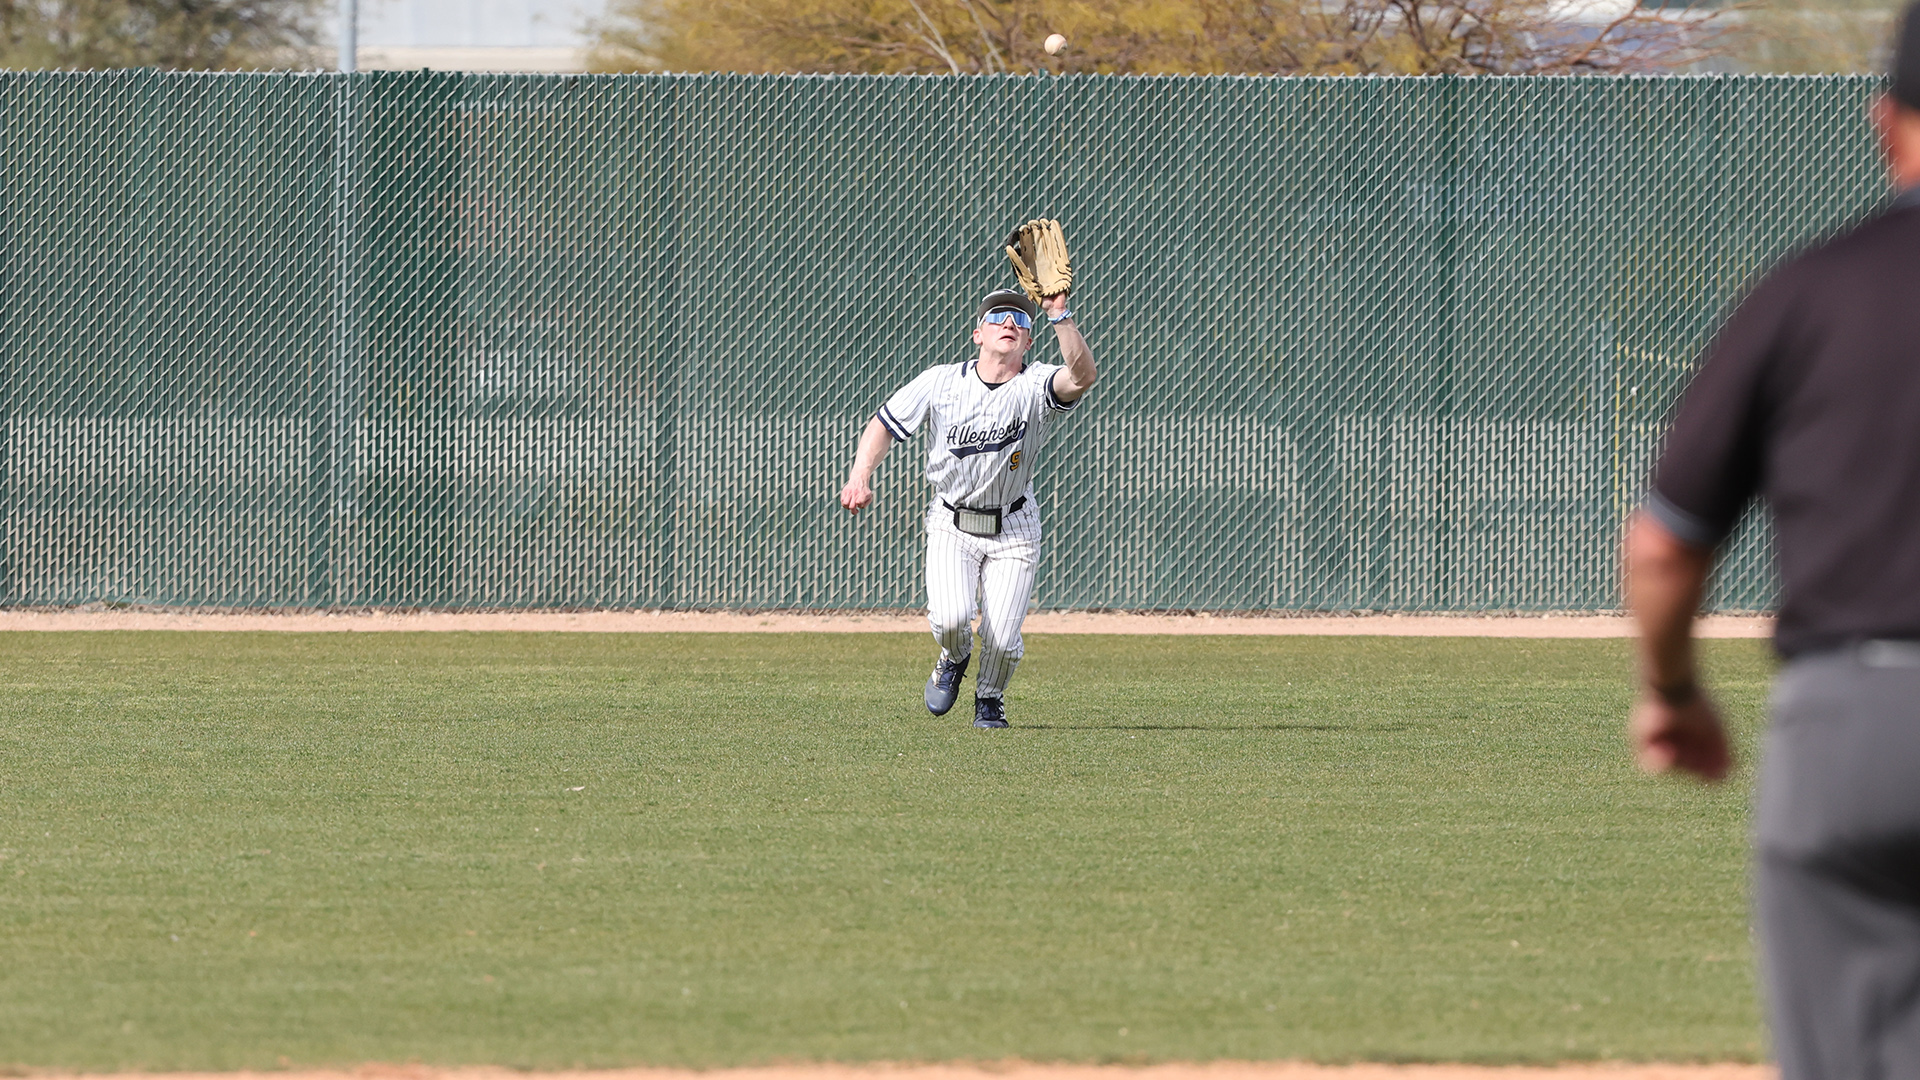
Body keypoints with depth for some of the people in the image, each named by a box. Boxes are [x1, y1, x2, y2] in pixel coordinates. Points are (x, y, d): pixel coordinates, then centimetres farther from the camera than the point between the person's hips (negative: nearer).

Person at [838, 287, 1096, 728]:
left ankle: (990, 699, 24)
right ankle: (953, 659, 15)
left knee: (1002, 640, -10)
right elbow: (885, 423, 1)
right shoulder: (941, 383, -8)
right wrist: (860, 476, -14)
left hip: (1012, 530, 0)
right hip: (952, 526, 0)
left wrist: (1060, 314, -43)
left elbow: (1081, 376, -34)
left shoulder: (1036, 386, -13)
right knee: (950, 617, -23)